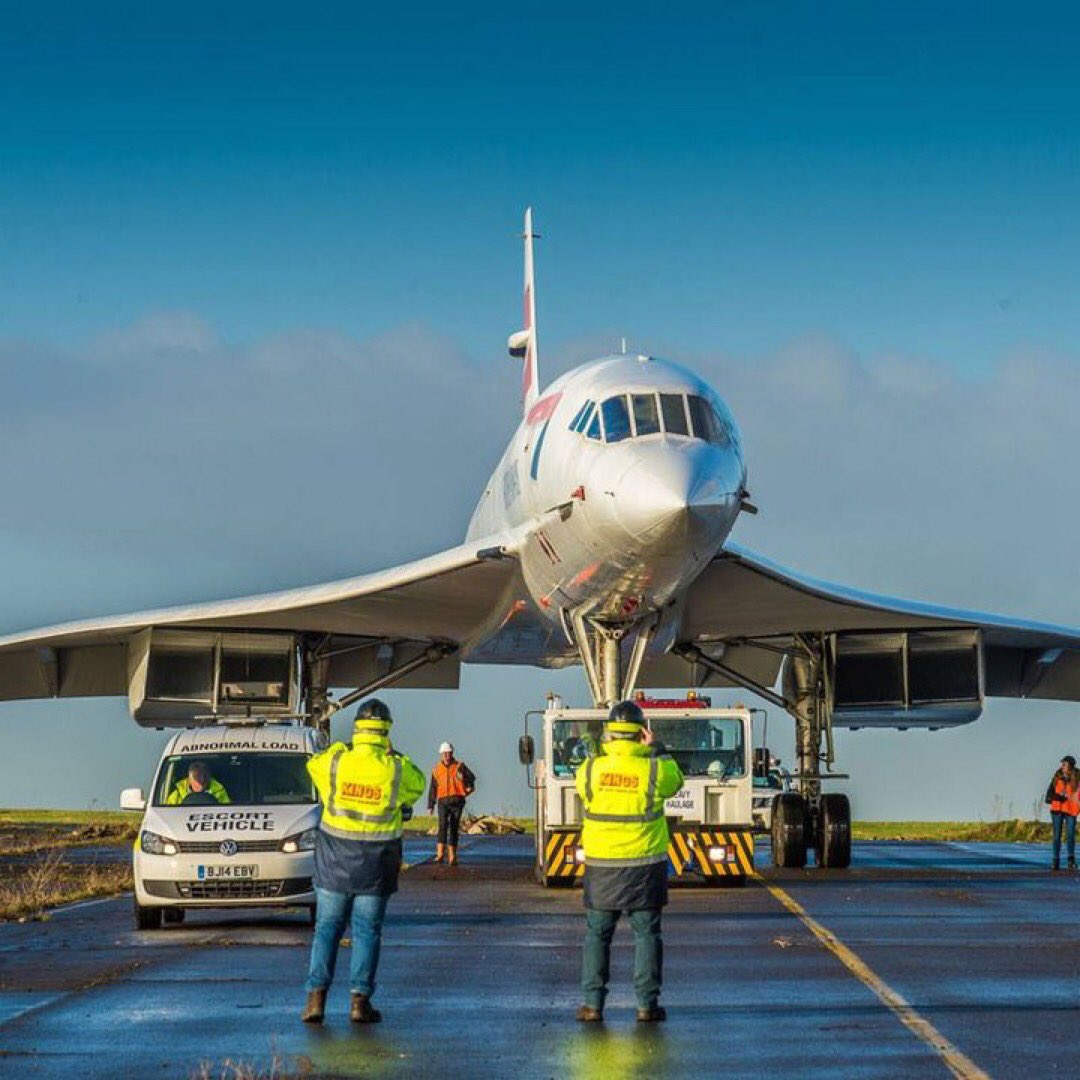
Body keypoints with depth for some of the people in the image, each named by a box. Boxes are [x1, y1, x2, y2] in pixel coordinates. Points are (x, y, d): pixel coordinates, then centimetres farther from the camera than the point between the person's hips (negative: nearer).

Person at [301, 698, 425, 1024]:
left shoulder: (334, 762, -8)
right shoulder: (396, 769, -10)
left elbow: (313, 763, 16)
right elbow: (418, 784, 13)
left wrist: (339, 747, 28)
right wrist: (394, 754, 21)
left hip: (335, 857, 1)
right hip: (375, 863, -1)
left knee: (327, 927, 8)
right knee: (367, 930, 7)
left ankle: (316, 996, -1)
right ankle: (360, 1000, 3)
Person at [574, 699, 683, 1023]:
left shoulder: (590, 769, -6)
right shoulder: (654, 769, -9)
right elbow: (675, 781, 12)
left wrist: (598, 749, 19)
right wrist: (656, 749, 14)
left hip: (601, 866, 1)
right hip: (644, 865, -1)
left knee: (597, 934, 9)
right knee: (646, 934, 7)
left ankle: (592, 1003, 7)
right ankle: (647, 1004, 5)